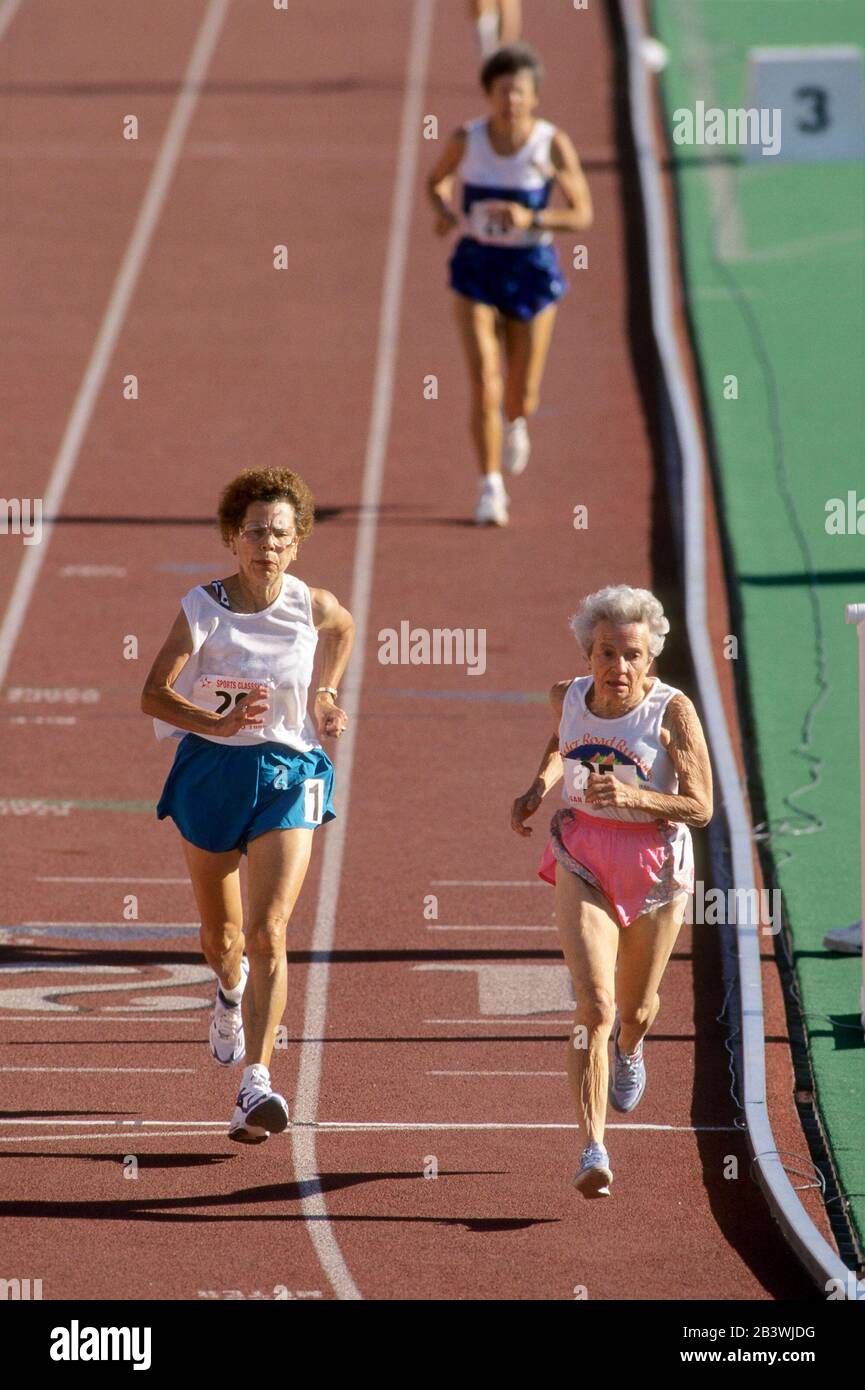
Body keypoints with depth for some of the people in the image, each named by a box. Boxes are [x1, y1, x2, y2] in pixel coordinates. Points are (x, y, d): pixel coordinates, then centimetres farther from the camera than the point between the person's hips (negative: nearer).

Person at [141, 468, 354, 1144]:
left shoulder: (315, 607, -7)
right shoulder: (203, 607, -12)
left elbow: (343, 629, 19)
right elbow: (154, 693, -18)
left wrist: (327, 695, 7)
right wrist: (219, 722, -33)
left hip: (287, 773, -1)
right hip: (210, 771, 1)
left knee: (267, 933, -17)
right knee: (222, 939, 17)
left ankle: (257, 1083, -21)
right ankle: (233, 990, 55)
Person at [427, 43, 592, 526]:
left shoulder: (553, 145, -13)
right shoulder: (466, 140, -8)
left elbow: (583, 214, -12)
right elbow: (437, 180, 12)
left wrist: (532, 218, -28)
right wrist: (444, 208, -11)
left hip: (532, 269, 0)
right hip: (477, 269, 0)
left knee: (522, 399, 9)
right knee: (485, 385, -15)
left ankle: (517, 422, 47)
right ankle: (491, 488, -5)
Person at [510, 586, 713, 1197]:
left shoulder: (673, 711, -16)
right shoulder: (568, 696, -5)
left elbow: (700, 807, -15)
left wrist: (633, 797, -29)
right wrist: (540, 786, 4)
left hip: (654, 865, -1)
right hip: (583, 859, 1)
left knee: (635, 1009, 17)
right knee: (594, 1004, -16)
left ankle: (629, 1047, 57)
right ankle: (594, 1148, -19)